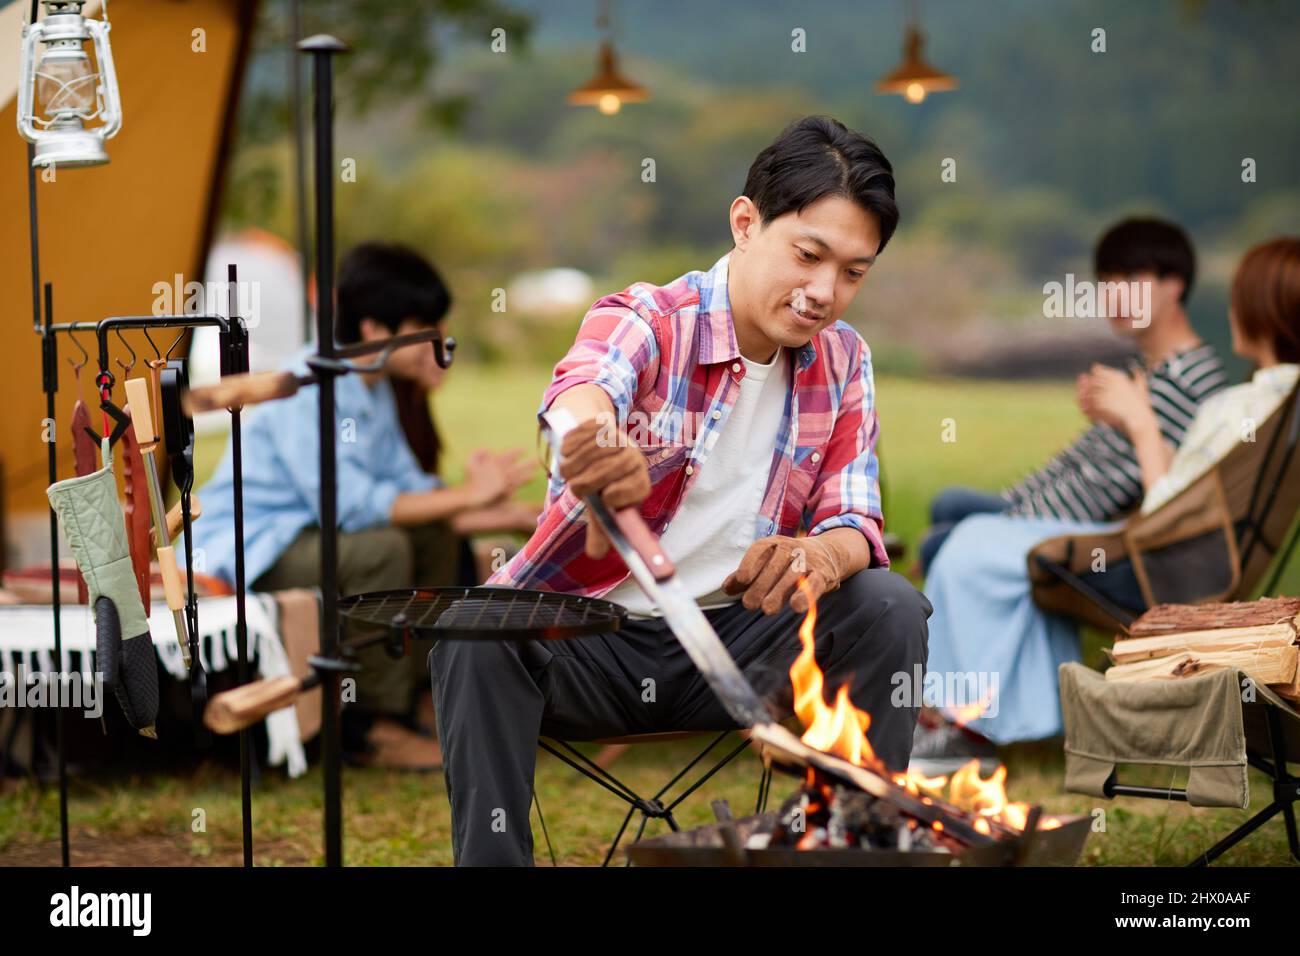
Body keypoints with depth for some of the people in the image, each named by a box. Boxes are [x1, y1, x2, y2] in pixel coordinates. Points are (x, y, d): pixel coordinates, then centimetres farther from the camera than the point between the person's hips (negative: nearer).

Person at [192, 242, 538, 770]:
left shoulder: (377, 391, 7)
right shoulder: (311, 387, -23)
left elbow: (409, 491, 6)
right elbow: (348, 504, -30)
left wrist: (512, 516, -5)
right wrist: (465, 496, -26)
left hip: (299, 533, 10)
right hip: (242, 548, -10)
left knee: (436, 539, 7)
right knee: (379, 550, -31)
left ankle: (408, 698, 8)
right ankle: (369, 727, -20)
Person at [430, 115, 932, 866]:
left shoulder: (842, 363, 4)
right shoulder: (646, 321, -12)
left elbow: (855, 526, -1)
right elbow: (585, 387, -37)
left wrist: (823, 558, -28)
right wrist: (598, 439, -64)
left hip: (734, 638, 4)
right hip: (587, 639, -3)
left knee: (890, 609, -20)